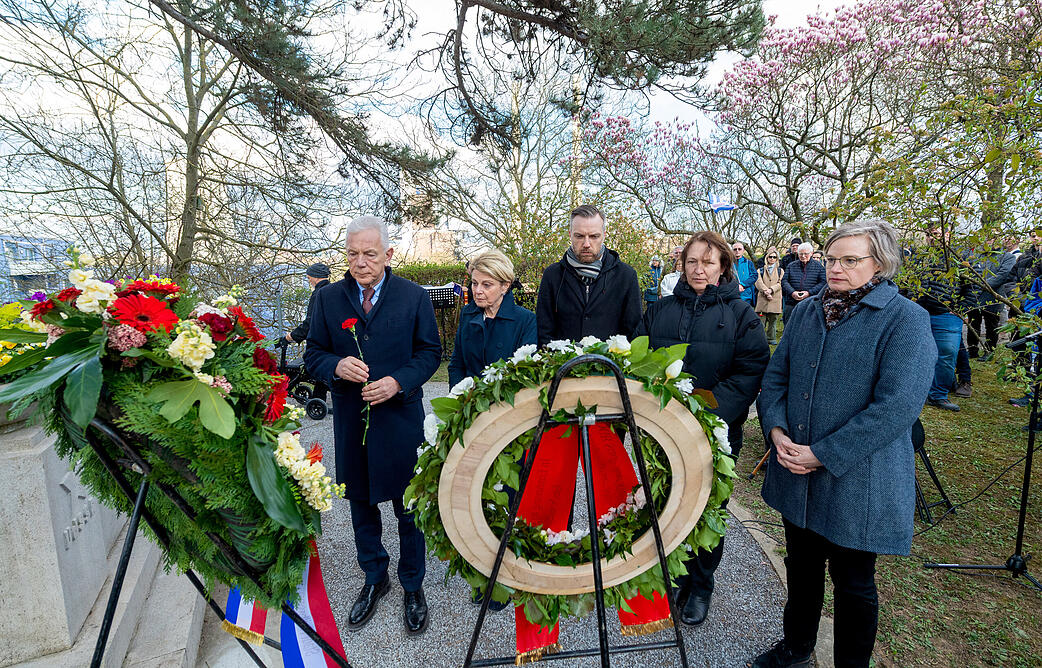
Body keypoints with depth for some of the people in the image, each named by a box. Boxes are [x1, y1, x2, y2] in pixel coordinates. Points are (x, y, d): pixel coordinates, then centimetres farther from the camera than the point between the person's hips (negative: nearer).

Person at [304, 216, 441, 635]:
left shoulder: (414, 296, -3)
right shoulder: (329, 298, 2)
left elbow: (430, 352, -1)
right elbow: (313, 353, 6)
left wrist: (398, 382, -17)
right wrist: (337, 366, -17)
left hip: (401, 418, -2)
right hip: (350, 420, 3)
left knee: (408, 506, 9)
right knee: (361, 504, 18)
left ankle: (413, 585, 32)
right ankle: (374, 578, 41)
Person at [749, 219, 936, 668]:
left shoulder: (907, 320, -11)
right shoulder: (806, 311, 7)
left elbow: (897, 407, -20)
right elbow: (776, 375, 9)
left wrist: (823, 455, -21)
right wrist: (776, 429, -8)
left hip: (857, 483, -5)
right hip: (796, 477, 6)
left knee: (853, 582, 13)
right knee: (801, 566, 22)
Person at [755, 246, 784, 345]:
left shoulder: (780, 271, 16)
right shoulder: (761, 270, 13)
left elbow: (780, 283, 3)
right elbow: (759, 282, -2)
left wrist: (771, 290, -14)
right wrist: (765, 291, -17)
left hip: (775, 298, 1)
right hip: (762, 298, -1)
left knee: (773, 319, 4)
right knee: (762, 319, -6)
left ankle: (772, 338, 12)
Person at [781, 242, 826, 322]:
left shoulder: (819, 266, 8)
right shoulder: (791, 266, 13)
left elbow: (823, 282, -1)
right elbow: (784, 280, 6)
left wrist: (809, 292, -14)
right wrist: (792, 292, -11)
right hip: (791, 304, 2)